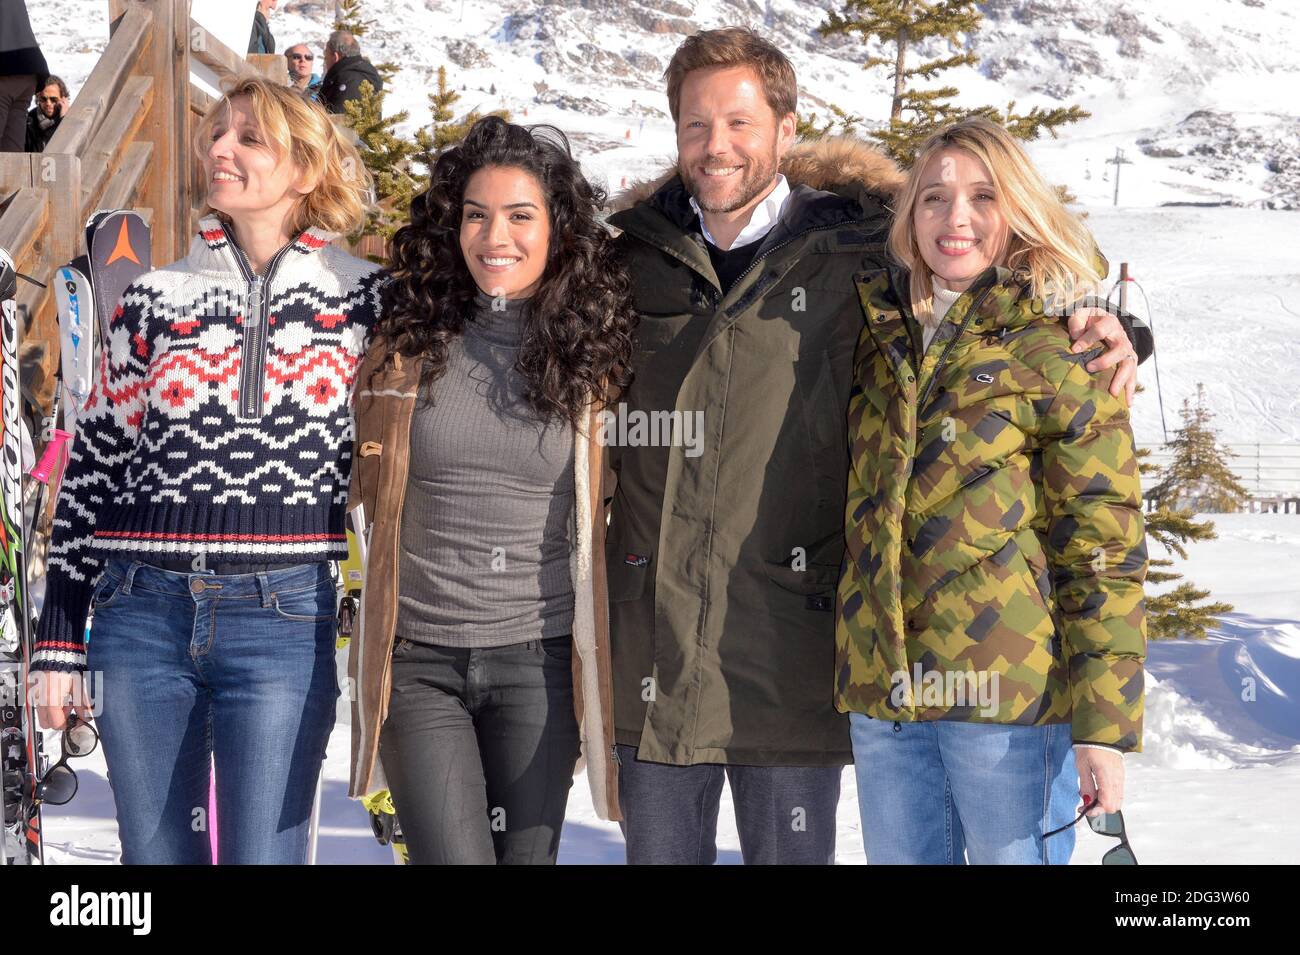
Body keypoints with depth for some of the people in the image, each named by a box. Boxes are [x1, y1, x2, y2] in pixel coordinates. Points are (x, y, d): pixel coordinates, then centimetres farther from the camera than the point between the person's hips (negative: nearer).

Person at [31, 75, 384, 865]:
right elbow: (92, 471, 10)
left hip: (285, 620, -2)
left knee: (264, 853, -3)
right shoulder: (153, 301, 9)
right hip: (141, 616, 3)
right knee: (154, 853, 9)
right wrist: (60, 641, 7)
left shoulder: (366, 299, 3)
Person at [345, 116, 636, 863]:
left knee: (527, 855, 7)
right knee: (453, 855, -9)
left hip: (538, 661, 1)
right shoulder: (406, 342, 0)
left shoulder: (592, 353, 1)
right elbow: (362, 487, 14)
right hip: (418, 660, 0)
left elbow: (608, 509, 11)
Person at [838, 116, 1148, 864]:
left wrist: (1105, 719, -12)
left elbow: (1105, 541, -7)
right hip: (882, 691, 5)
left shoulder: (1060, 339, -3)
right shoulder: (877, 335, 12)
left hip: (1011, 691, -5)